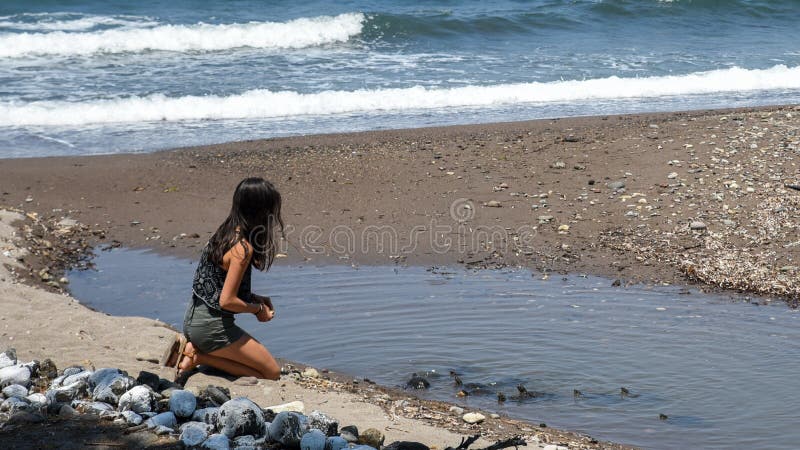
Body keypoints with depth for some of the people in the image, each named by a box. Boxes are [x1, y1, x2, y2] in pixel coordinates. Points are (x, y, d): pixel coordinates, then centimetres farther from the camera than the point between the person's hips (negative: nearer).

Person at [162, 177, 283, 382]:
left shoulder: (227, 233, 6)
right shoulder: (243, 248, -21)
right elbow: (227, 301, -21)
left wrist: (254, 298, 9)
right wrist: (258, 309, -5)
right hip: (211, 326, -9)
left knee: (257, 354, 24)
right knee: (272, 372, 2)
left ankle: (192, 348, 8)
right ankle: (197, 356, -6)